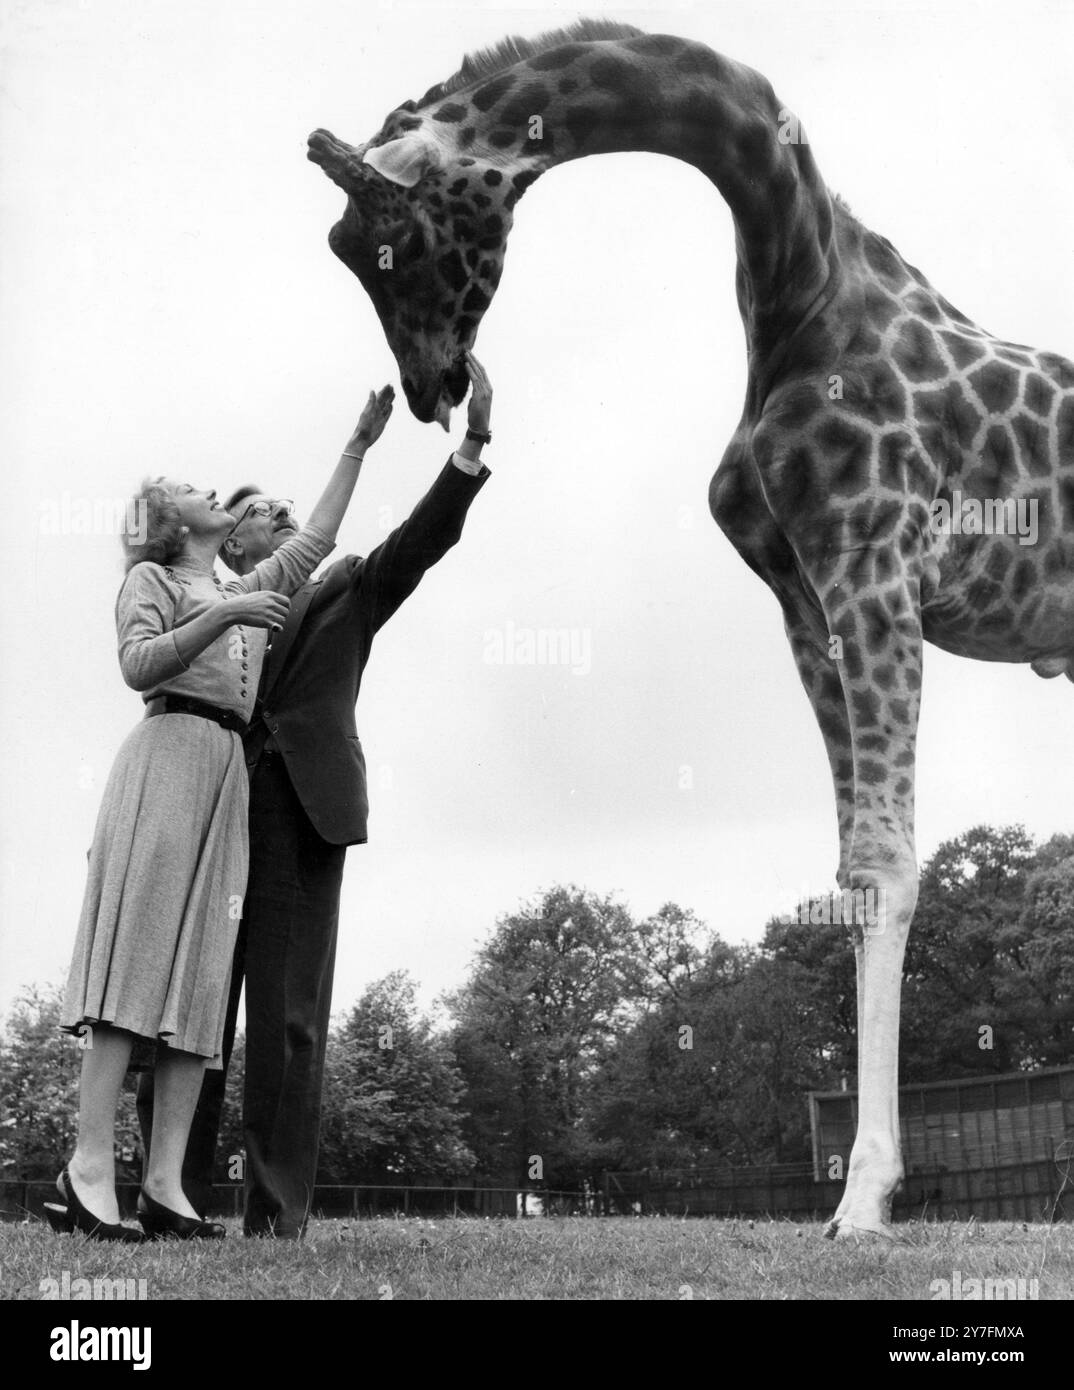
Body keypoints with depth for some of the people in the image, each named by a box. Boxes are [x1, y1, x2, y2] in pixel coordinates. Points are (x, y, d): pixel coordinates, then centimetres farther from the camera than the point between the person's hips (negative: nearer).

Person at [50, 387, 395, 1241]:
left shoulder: (250, 592, 28)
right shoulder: (151, 579, 11)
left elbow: (317, 537, 32)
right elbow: (139, 665, -5)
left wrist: (359, 446, 32)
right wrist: (223, 616, -13)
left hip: (231, 778, 7)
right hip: (168, 761, -6)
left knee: (202, 973, -4)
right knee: (138, 958, -16)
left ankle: (166, 1182, -9)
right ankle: (90, 1170, -21)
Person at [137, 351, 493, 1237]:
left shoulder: (342, 591, 20)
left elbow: (419, 542, 4)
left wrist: (474, 441, -7)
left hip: (301, 814, -2)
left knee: (287, 1017, -7)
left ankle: (277, 1213, -7)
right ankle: (179, 1198, 3)